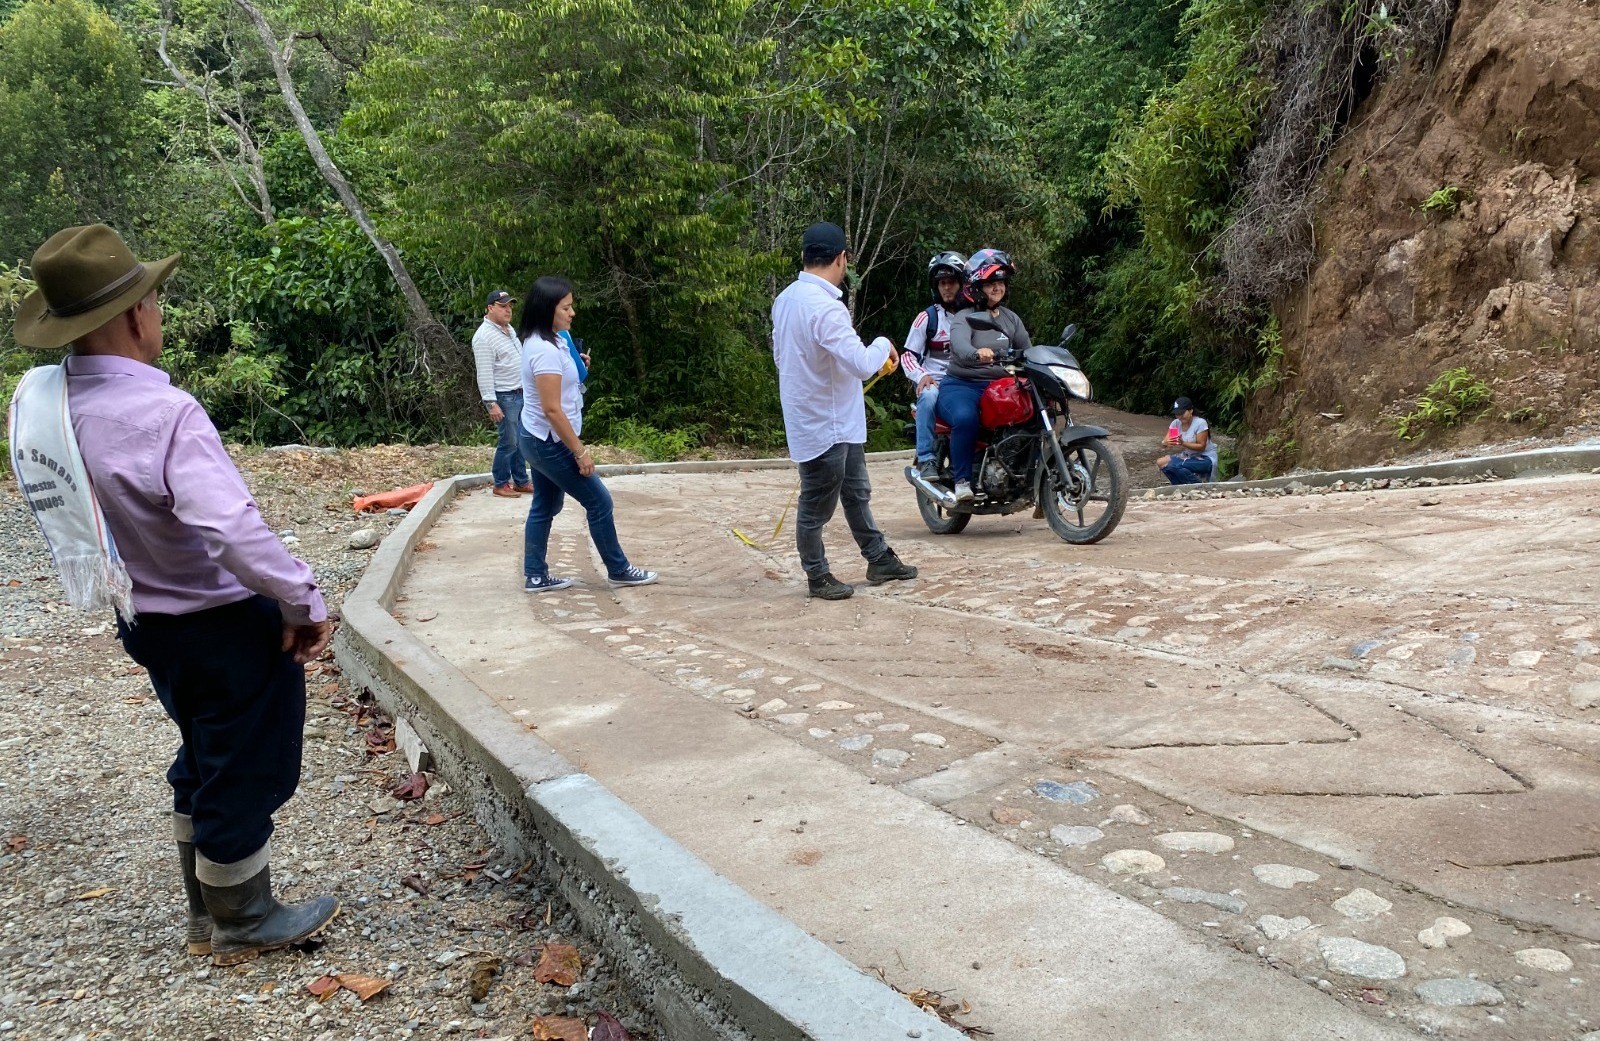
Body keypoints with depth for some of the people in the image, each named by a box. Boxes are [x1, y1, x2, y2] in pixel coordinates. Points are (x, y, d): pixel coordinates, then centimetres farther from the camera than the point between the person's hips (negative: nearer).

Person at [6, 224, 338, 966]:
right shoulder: (161, 413, -29)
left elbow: (78, 511, 6)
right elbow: (234, 532, -33)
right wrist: (305, 602, -22)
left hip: (149, 623, 8)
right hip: (226, 626, -8)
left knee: (204, 762, 26)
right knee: (247, 772, 12)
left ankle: (206, 912, 41)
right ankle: (242, 924, 31)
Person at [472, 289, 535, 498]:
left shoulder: (509, 330, 13)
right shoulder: (484, 336, -15)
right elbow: (484, 373, -20)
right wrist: (491, 403, -23)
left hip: (520, 394, 9)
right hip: (503, 397, -9)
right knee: (508, 443, -4)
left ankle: (521, 482, 19)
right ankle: (501, 485, 7)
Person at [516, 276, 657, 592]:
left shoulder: (542, 342, 7)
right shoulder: (545, 350, -24)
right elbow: (552, 410, -26)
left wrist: (575, 367, 8)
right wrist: (580, 451, -21)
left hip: (539, 440, 10)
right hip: (551, 443, -10)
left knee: (545, 506, 16)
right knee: (599, 501, 1)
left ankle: (536, 576, 22)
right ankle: (618, 570, 13)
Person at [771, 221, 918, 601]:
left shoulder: (786, 298, 4)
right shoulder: (825, 307, -27)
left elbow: (781, 354, 16)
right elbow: (862, 364, -31)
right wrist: (883, 345, -9)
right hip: (824, 424, -10)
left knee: (857, 494, 20)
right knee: (817, 506, 6)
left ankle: (879, 560, 33)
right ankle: (817, 577, 21)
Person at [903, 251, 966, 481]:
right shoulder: (927, 318, 5)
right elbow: (908, 355, 4)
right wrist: (921, 376, -15)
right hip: (934, 381, -2)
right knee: (928, 396, -38)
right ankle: (926, 459, -32)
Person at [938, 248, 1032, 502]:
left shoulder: (1011, 318, 16)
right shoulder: (965, 318, -4)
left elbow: (1028, 350, 9)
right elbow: (960, 346, -26)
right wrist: (977, 354, -49)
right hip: (962, 385, -5)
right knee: (966, 418, -37)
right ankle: (962, 481, -23)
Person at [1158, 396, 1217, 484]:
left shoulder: (1200, 423, -19)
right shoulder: (1176, 423, -2)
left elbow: (1201, 447, -20)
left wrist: (1183, 443, -34)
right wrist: (1167, 443, -35)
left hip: (1205, 459, -7)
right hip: (1188, 456, 7)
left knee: (1173, 465, -29)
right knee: (1161, 462, -11)